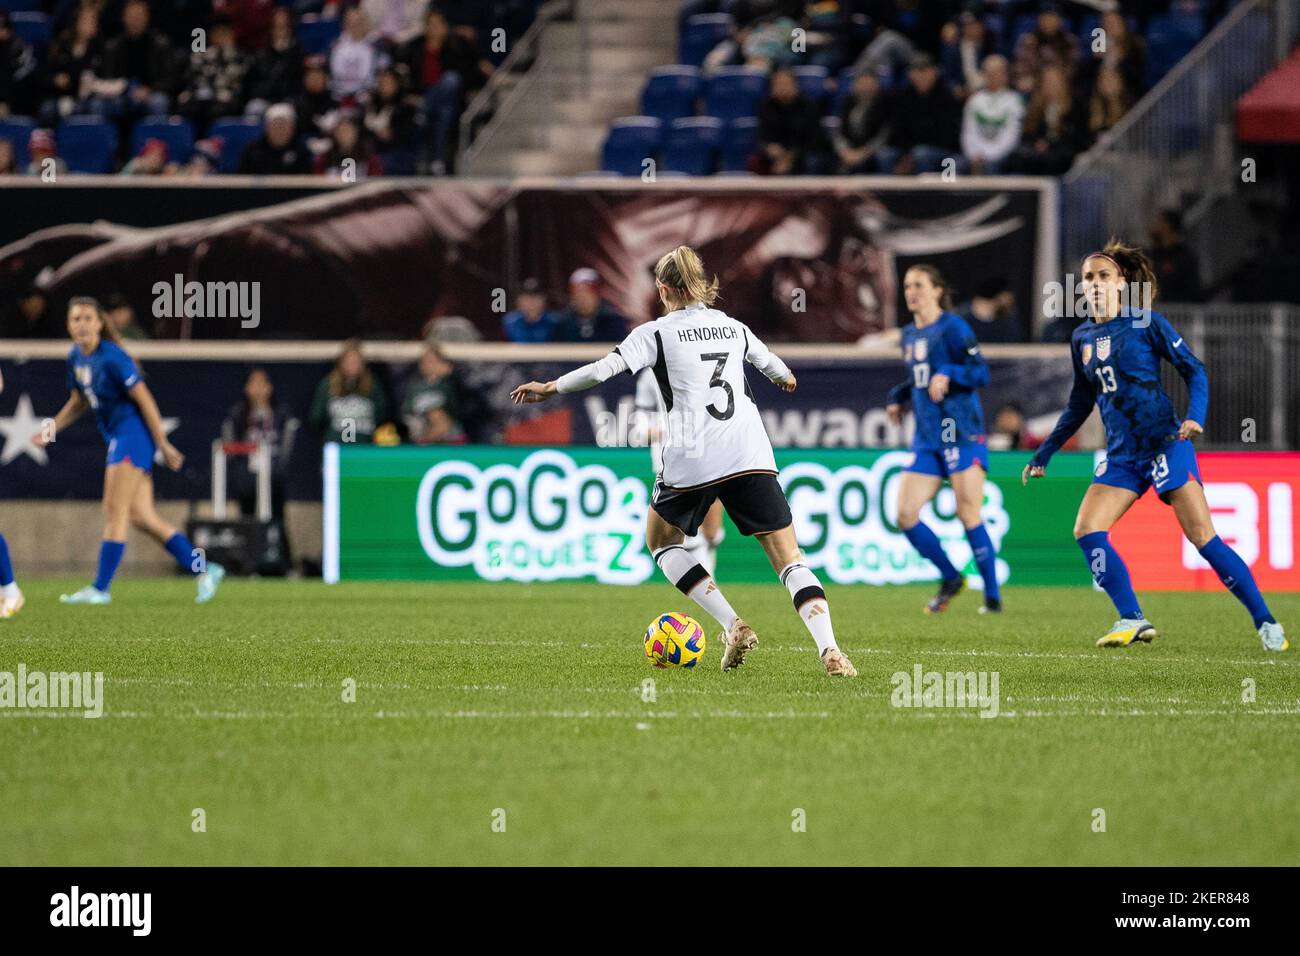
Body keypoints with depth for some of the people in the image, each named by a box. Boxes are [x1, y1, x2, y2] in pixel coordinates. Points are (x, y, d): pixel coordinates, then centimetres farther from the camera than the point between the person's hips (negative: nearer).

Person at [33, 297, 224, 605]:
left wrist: (163, 444, -15)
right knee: (141, 516, 6)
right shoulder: (75, 357, 8)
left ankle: (100, 588, -5)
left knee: (115, 512, -8)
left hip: (133, 432, -9)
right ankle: (203, 570, 12)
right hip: (116, 437, 9)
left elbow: (144, 400, -16)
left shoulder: (112, 357, -18)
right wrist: (51, 430, 14)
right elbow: (79, 402, 23)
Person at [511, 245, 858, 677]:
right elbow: (770, 363, 39)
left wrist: (552, 387, 6)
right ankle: (830, 651, -19)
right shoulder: (734, 327, 19)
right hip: (751, 456, 3)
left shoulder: (657, 333, 5)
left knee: (661, 540, 22)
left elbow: (604, 369, -7)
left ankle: (733, 625, 5)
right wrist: (786, 379, 62)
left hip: (691, 460, -3)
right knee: (790, 559, 2)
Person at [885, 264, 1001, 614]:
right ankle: (950, 578, 17)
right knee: (906, 515, -3)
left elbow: (981, 373, -12)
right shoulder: (909, 335, 16)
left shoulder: (952, 327, -6)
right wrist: (897, 397, 14)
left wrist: (948, 375, -27)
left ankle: (993, 595, 2)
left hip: (961, 433, -7)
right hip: (926, 438, 7)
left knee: (968, 514, -9)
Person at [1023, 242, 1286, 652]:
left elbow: (1194, 370, -3)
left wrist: (1195, 418, -20)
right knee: (1086, 532, -10)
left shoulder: (1146, 323, -4)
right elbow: (1080, 404, 22)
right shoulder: (1082, 338, 11)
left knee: (1203, 538, -12)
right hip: (1122, 456, 6)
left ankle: (1266, 623, -4)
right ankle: (1133, 621, -5)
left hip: (1166, 444, -6)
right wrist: (1045, 452, 23)